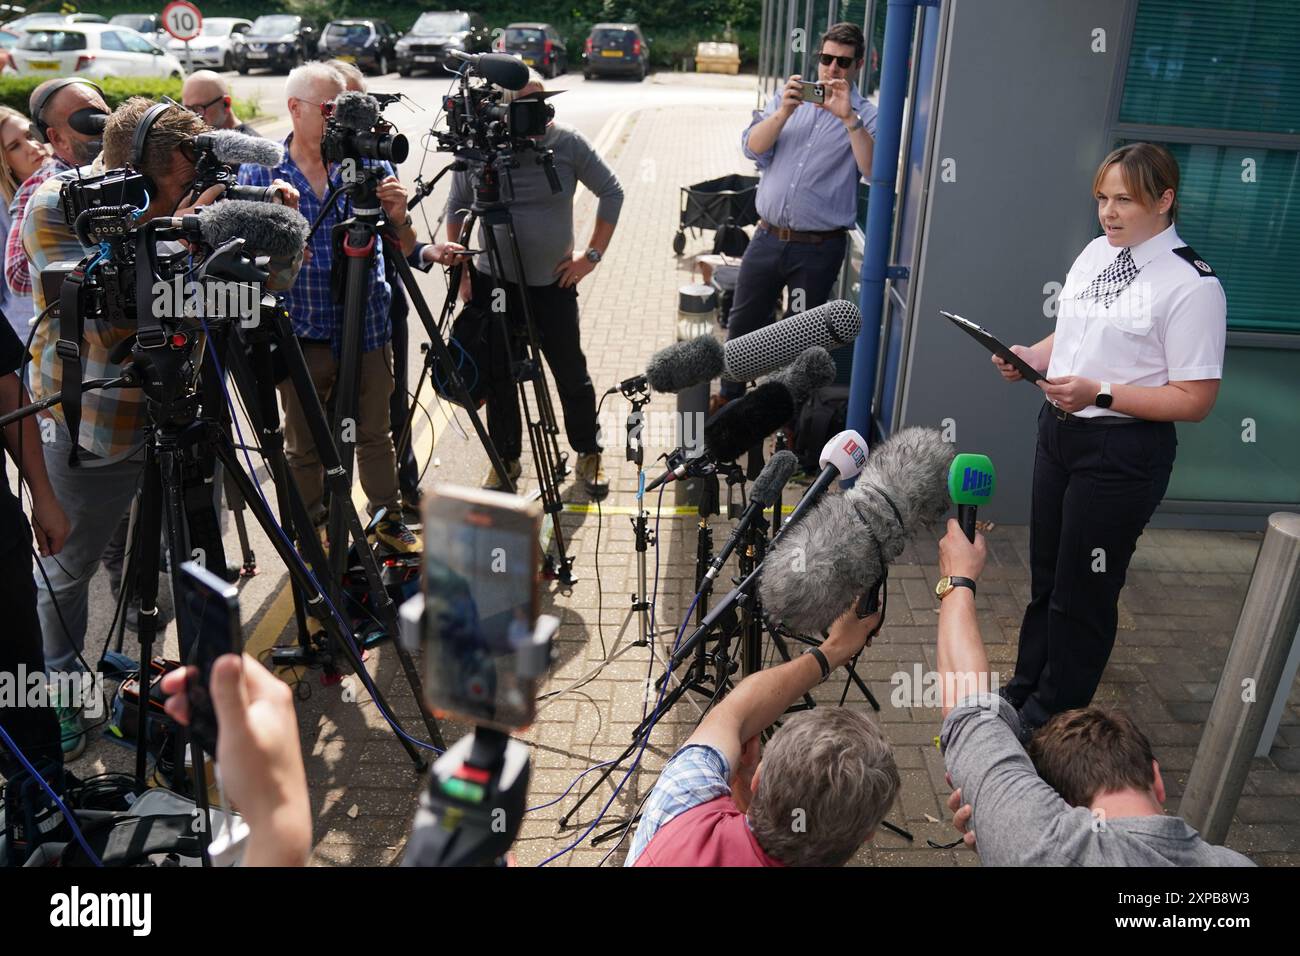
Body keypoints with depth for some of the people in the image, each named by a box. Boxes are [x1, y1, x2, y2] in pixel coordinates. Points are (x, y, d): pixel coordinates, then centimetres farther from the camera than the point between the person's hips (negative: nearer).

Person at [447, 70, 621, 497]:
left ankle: (588, 455, 25)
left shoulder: (568, 143, -6)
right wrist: (459, 266, 5)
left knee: (572, 374, 5)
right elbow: (457, 205, 10)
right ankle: (505, 460, 27)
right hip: (492, 283, 1)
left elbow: (611, 192, 4)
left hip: (553, 283, -1)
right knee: (499, 377, 9)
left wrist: (592, 254, -1)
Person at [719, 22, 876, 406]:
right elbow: (752, 147, -1)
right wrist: (783, 112, -17)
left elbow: (875, 170, -16)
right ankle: (730, 398, 31)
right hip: (768, 237, 3)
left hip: (819, 248, -3)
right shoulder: (788, 98, 10)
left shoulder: (866, 115, 0)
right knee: (742, 324, 12)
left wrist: (848, 118, -24)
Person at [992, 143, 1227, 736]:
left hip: (1122, 452, -7)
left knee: (1083, 589, 8)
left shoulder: (1191, 285, -16)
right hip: (1059, 430, 7)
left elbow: (1194, 400, -16)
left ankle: (1055, 714, 30)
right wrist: (1032, 357, -4)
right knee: (1045, 574, 20)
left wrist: (1100, 393, -24)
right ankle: (1027, 686, 40)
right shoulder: (1096, 252, 4)